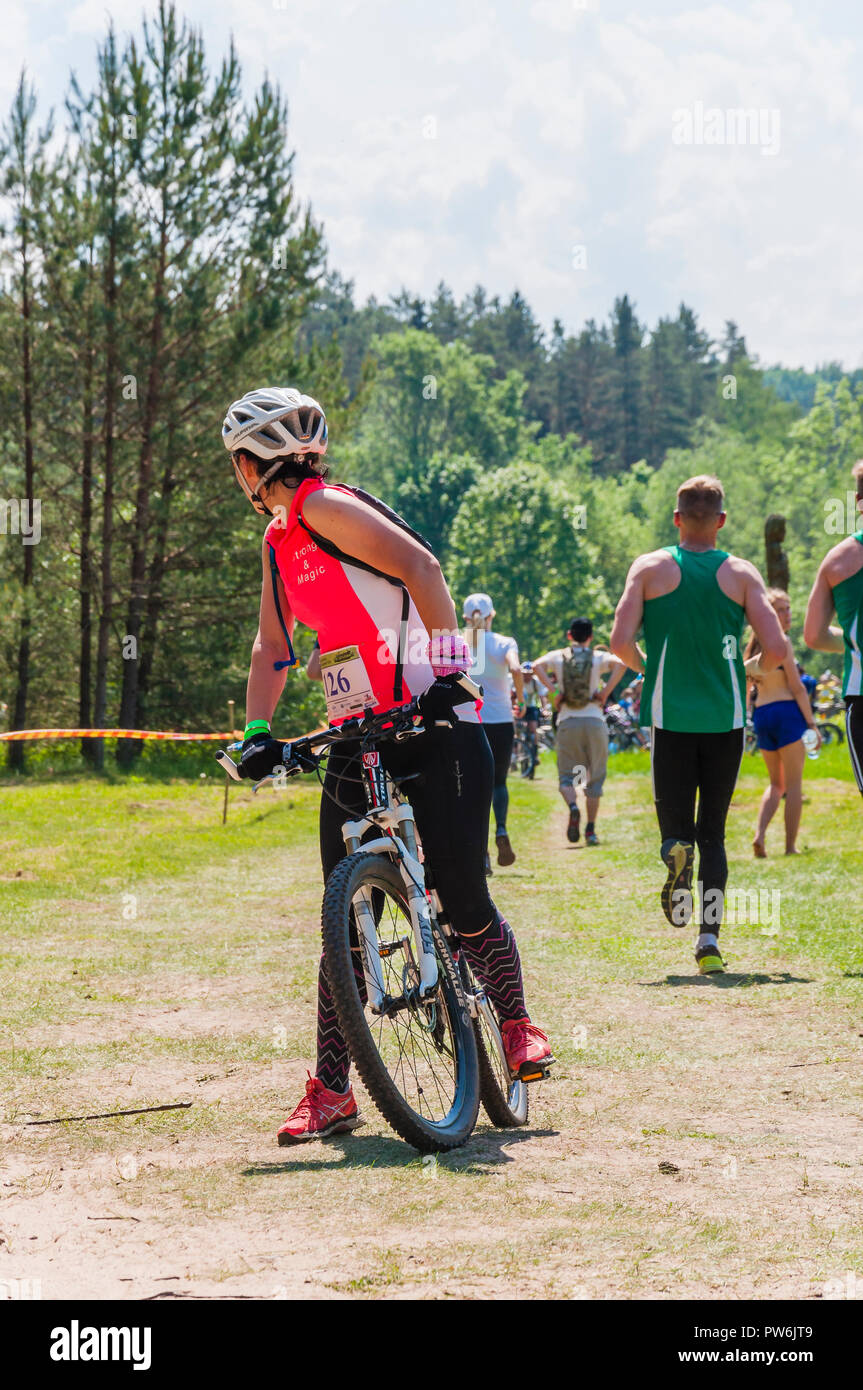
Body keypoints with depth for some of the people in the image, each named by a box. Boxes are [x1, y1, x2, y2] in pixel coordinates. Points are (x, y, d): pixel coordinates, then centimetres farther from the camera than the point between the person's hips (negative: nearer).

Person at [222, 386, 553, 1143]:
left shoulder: (324, 506, -11)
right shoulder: (279, 539, 16)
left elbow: (419, 566, -22)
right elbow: (272, 645, 16)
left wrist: (446, 666, -27)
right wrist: (257, 733, 2)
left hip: (434, 725, -8)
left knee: (462, 899, -9)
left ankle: (518, 1022, 17)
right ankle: (331, 1089, 4)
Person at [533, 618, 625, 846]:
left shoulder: (558, 656, 6)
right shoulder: (599, 657, 4)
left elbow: (537, 666, -11)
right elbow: (619, 664, -14)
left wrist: (554, 691, -8)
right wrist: (605, 691, -9)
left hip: (567, 721, 0)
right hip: (594, 720, 0)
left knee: (566, 775, 8)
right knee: (594, 777, 9)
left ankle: (573, 806, -24)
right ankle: (590, 830, 4)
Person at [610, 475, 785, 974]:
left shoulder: (650, 568, 2)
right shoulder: (742, 573, 2)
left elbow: (621, 642, -9)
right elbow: (776, 649, -6)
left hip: (670, 714, -1)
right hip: (726, 718, 1)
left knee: (678, 828, 7)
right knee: (713, 833, 12)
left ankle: (677, 851, -30)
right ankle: (709, 940, 0)